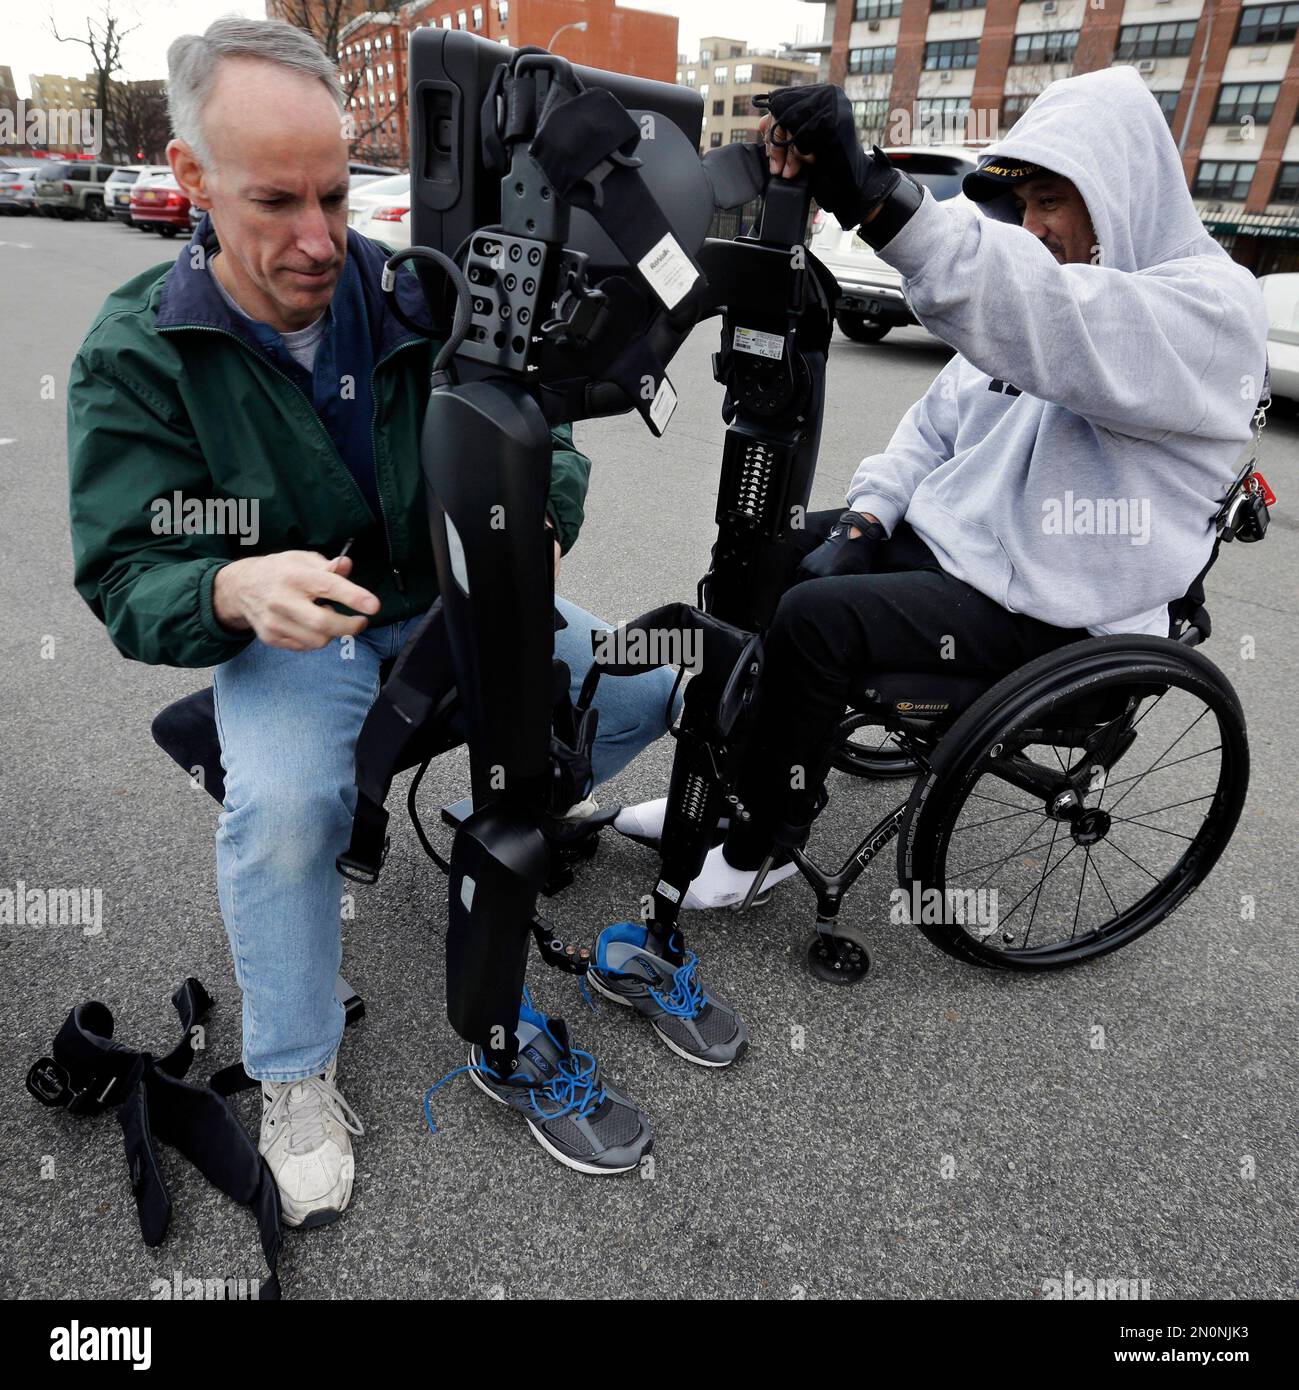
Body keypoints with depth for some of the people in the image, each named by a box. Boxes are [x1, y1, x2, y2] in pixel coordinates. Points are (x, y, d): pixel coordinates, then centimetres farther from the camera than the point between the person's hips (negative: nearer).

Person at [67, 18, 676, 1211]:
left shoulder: (414, 297, -5)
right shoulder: (139, 354, -10)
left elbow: (547, 443, -5)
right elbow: (128, 578, -13)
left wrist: (539, 517, -30)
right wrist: (236, 590, -38)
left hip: (455, 607, 3)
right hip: (288, 639, -2)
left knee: (643, 688, -14)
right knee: (282, 806, -33)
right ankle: (296, 1086, -5)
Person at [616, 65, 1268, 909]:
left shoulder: (1213, 308, -15)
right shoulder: (1038, 300, 12)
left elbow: (1052, 325, -36)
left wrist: (876, 199, -49)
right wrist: (865, 518, -4)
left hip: (1043, 606, -8)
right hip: (945, 536, 9)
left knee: (814, 619, -27)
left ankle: (767, 845, -6)